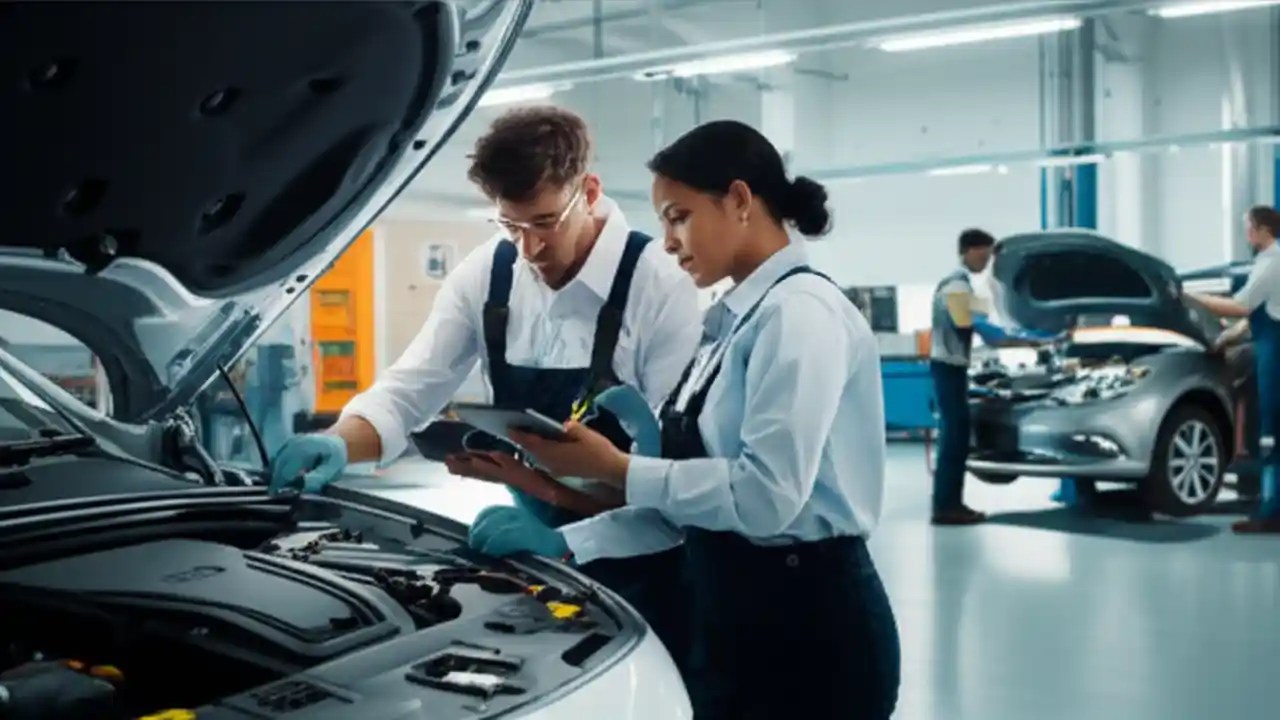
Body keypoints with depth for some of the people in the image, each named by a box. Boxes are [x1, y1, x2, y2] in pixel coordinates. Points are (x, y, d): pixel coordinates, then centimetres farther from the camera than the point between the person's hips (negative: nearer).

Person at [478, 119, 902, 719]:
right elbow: (696, 485, 9)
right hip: (728, 624, 8)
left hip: (808, 631, -8)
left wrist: (616, 469, -18)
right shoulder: (733, 322, 11)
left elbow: (766, 493, -25)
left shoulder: (799, 311, -15)